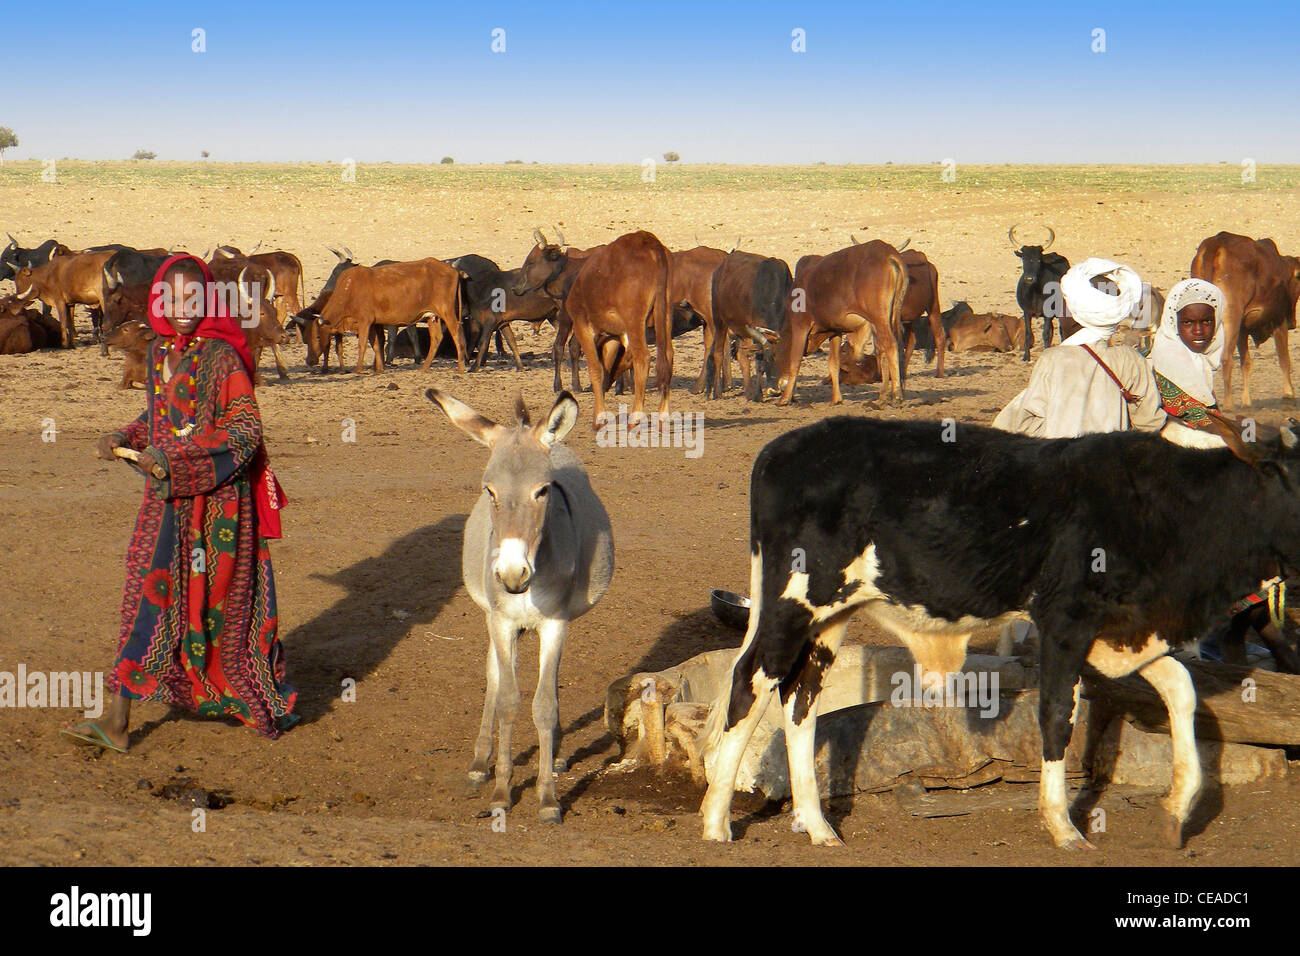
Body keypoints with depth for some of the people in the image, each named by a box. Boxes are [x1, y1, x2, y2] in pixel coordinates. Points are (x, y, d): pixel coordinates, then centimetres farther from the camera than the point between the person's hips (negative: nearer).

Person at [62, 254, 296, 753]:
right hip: (168, 497, 6)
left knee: (218, 596, 3)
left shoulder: (221, 355, -12)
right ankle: (117, 720, 2)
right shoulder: (159, 352, 10)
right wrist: (125, 439, 4)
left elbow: (246, 429, -18)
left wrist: (175, 456, -22)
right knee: (149, 592, 1)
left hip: (216, 498, -6)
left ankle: (265, 702, 22)